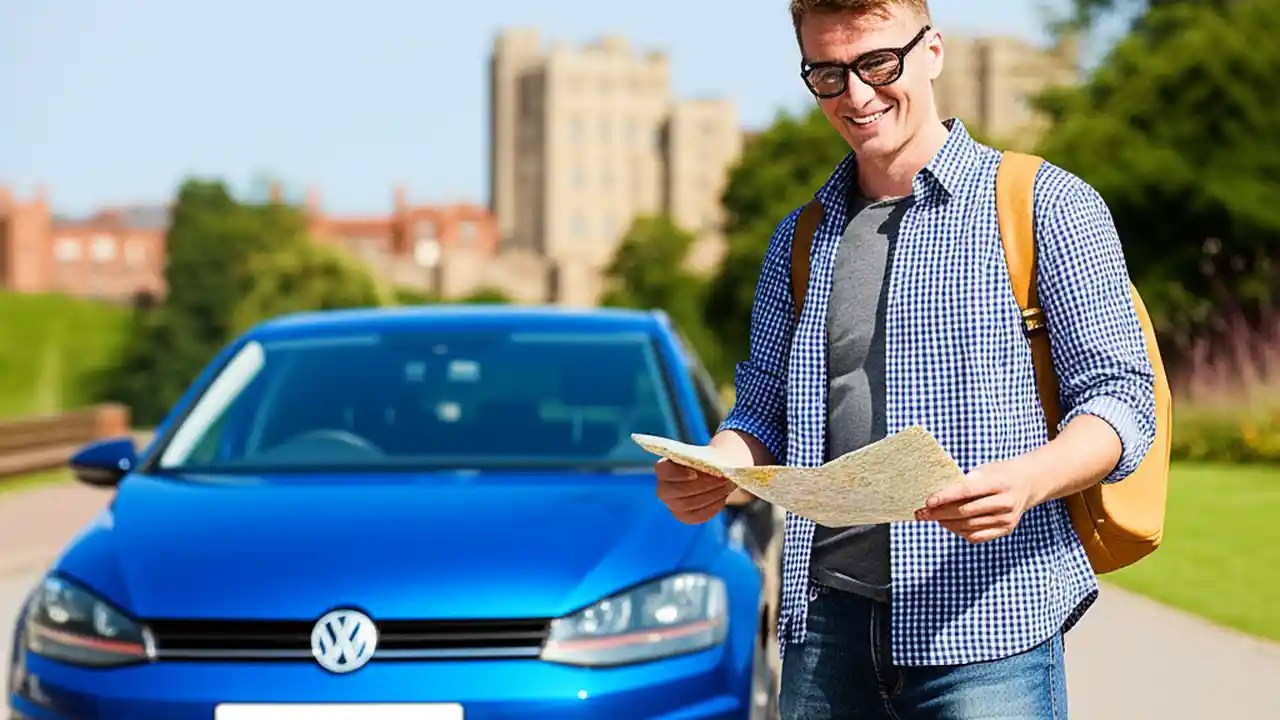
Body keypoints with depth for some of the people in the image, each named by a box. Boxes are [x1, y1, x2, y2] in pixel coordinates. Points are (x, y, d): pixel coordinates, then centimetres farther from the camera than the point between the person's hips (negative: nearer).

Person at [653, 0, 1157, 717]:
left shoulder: (1048, 206, 1)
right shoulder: (801, 240, 17)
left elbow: (1120, 396, -4)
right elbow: (765, 410, 19)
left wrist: (1025, 481, -23)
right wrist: (713, 476, -4)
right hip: (826, 620, 5)